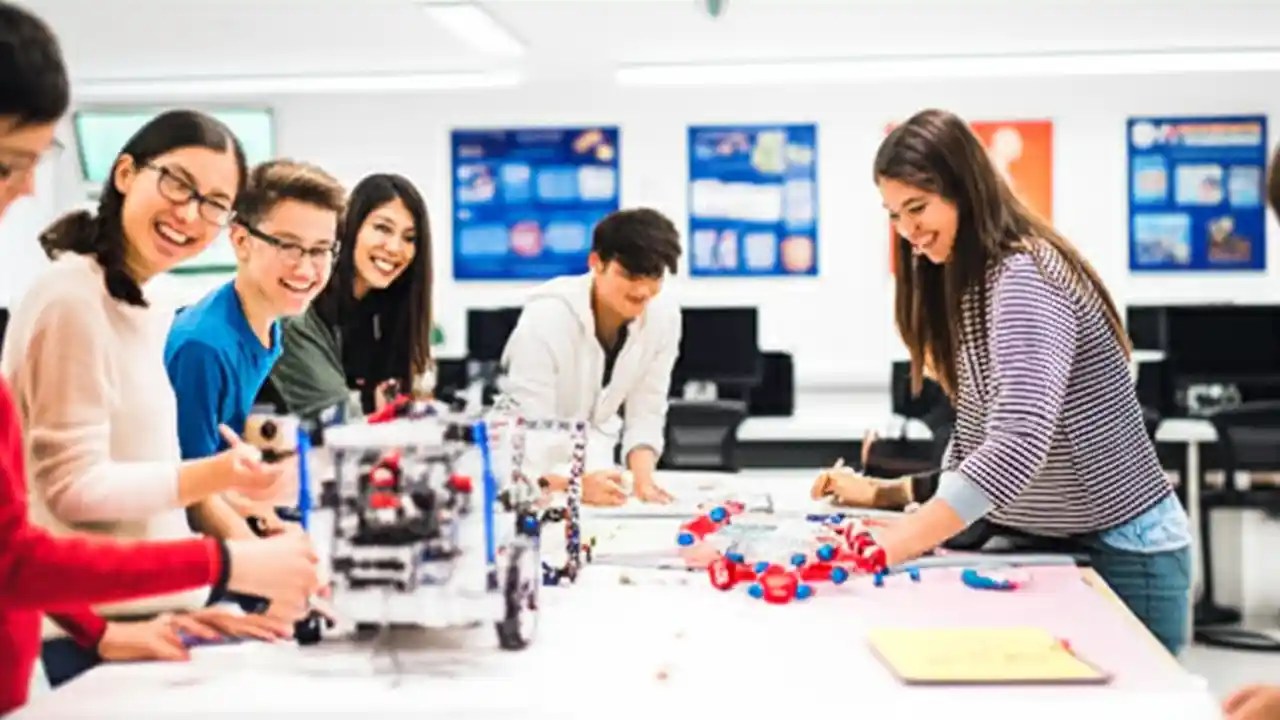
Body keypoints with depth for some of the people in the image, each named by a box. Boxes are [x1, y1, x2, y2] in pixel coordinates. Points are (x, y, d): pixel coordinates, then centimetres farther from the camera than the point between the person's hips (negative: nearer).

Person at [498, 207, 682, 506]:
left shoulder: (665, 316, -15)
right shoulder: (546, 319, -28)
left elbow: (646, 412, -9)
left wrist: (643, 479, -26)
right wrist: (577, 485, -47)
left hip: (593, 456, 3)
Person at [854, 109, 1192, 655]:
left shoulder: (1022, 277, -22)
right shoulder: (969, 281, 8)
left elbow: (1018, 446, -35)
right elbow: (977, 433, 8)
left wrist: (885, 549, -41)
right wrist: (925, 525, -6)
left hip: (1122, 555, -9)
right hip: (1058, 547, 9)